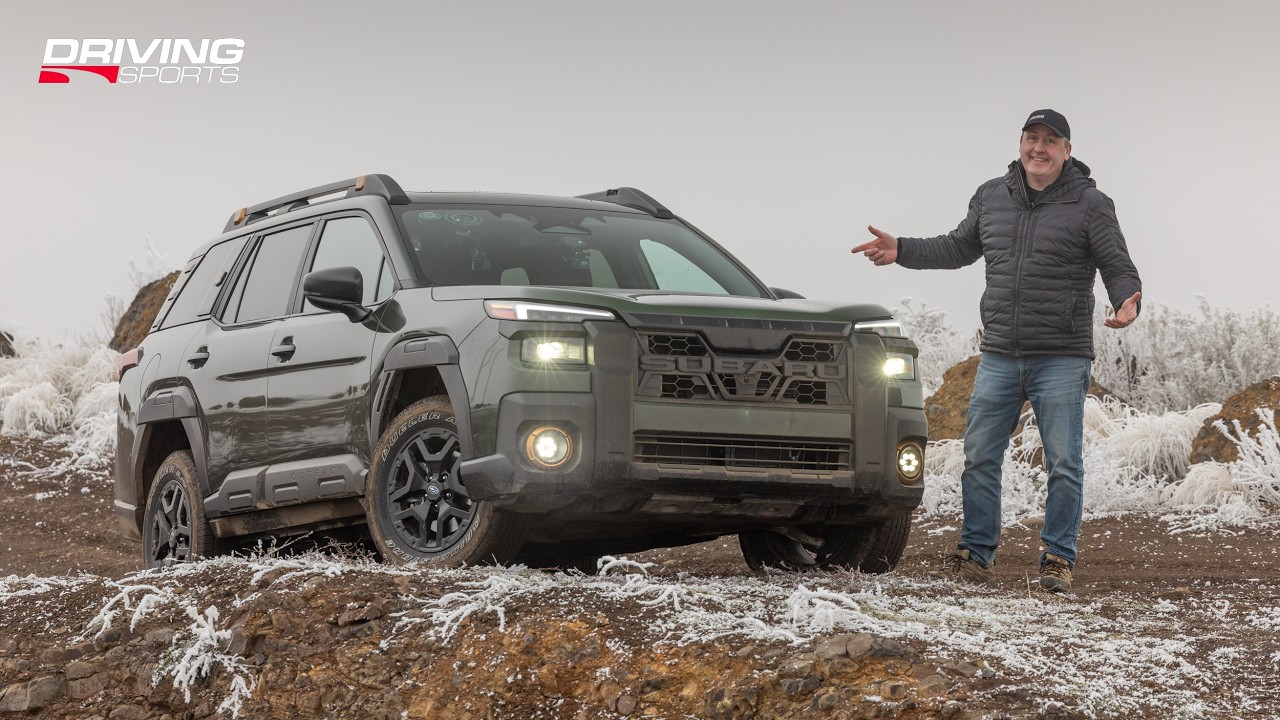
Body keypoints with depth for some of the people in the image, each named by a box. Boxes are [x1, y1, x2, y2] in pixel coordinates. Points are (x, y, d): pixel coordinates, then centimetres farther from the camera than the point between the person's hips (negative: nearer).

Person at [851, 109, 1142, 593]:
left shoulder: (1089, 204, -4)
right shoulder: (992, 197, 9)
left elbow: (1119, 268, -4)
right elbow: (959, 248, 24)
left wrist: (1127, 303, -25)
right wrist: (902, 251, 16)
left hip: (1061, 360, -4)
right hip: (999, 357, 4)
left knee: (1064, 465, -1)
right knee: (979, 457, 5)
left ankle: (1058, 560, 7)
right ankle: (976, 554, 14)